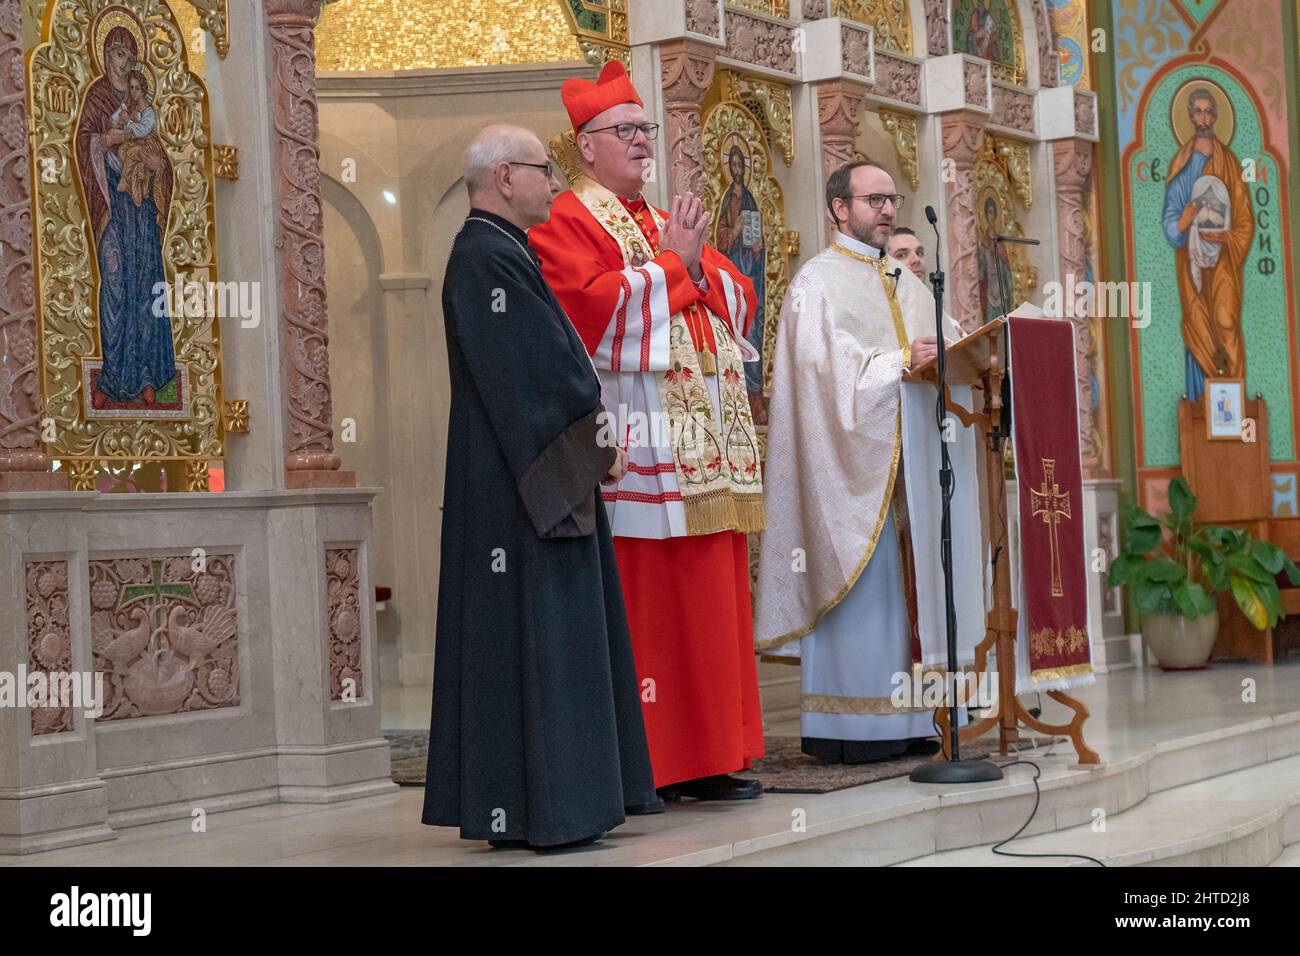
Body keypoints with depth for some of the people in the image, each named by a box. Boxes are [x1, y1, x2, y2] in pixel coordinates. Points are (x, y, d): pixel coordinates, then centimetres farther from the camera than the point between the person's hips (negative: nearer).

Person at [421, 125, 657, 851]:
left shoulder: (502, 254, 17)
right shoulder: (487, 258, -15)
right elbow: (534, 374, -19)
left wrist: (598, 441, 8)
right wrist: (598, 441, -9)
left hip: (546, 483, 11)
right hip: (522, 486, -11)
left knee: (559, 638, 12)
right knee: (535, 636, -7)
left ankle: (561, 800, 16)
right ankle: (536, 808, -2)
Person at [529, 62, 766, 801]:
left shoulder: (670, 222, 23)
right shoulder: (568, 225, -2)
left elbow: (740, 297, 17)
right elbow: (597, 307, -18)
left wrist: (699, 267, -3)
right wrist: (672, 265, -10)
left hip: (703, 446, 8)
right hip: (637, 443, -8)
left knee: (711, 605, 7)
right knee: (644, 605, -8)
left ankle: (705, 759, 12)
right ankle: (643, 765, -3)